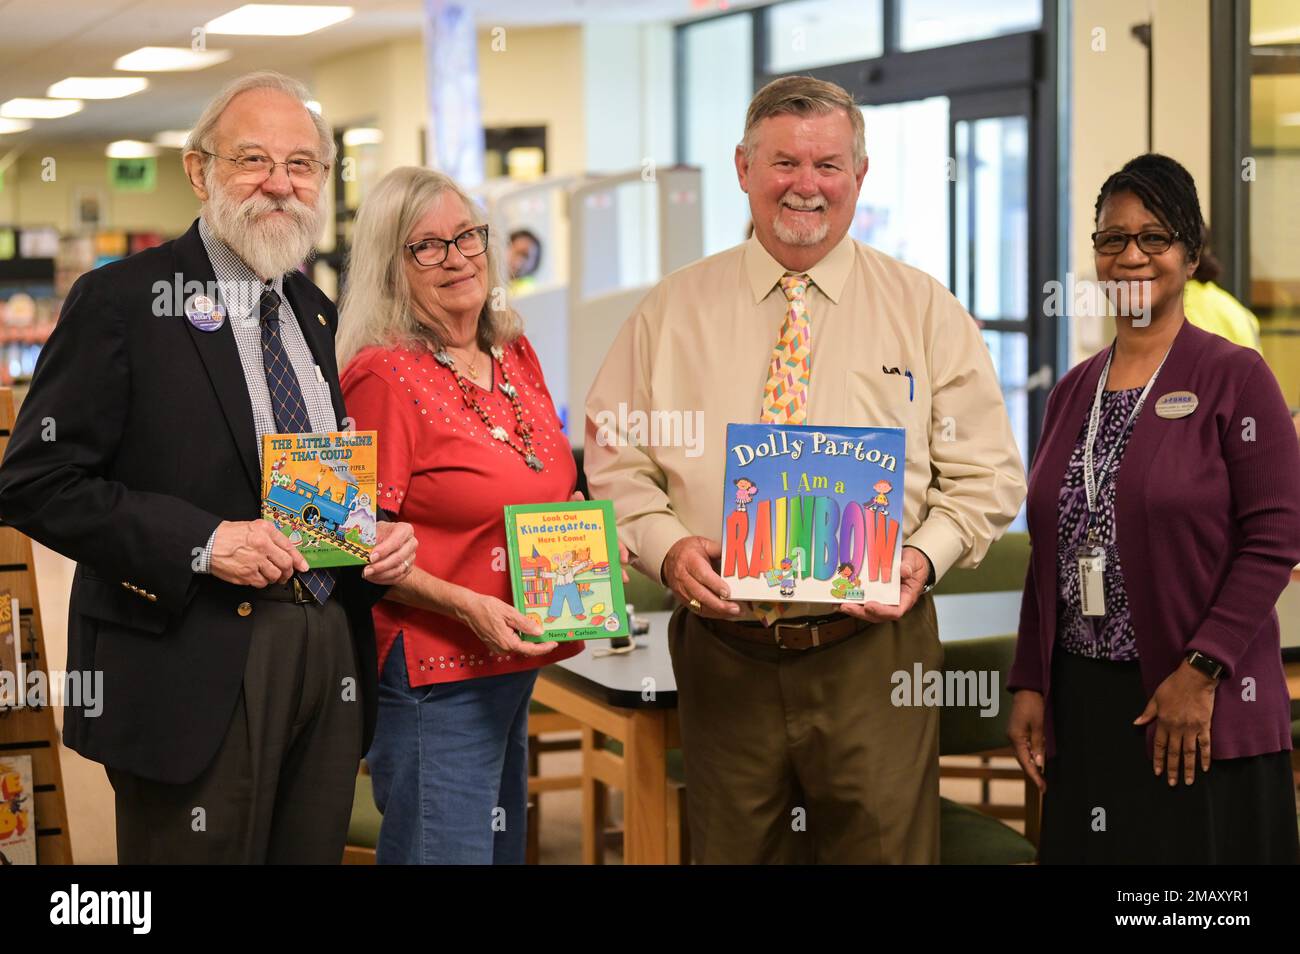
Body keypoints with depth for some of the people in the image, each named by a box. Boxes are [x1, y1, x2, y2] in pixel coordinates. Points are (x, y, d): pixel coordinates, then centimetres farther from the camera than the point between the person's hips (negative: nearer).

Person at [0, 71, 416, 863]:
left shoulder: (317, 313, 14)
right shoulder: (123, 300, -7)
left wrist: (383, 531, 2)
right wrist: (198, 542, -21)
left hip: (331, 656, 6)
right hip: (196, 670, -6)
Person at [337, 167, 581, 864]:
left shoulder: (516, 356, 9)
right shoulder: (384, 376, -13)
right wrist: (465, 605, -23)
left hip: (519, 663, 8)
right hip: (434, 675, -8)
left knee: (504, 848, 17)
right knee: (446, 851, -5)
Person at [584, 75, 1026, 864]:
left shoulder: (926, 312, 5)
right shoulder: (672, 312, 7)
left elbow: (986, 475, 4)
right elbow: (615, 463, 7)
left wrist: (925, 555, -14)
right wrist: (666, 547, -12)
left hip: (872, 654, -1)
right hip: (724, 654, 1)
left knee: (884, 847, 1)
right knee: (733, 850, 9)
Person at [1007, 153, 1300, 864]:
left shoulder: (1234, 377, -5)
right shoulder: (1073, 392, 12)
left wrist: (1201, 672, -15)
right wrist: (1029, 685, 8)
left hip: (1202, 713, -5)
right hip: (1081, 708, 5)